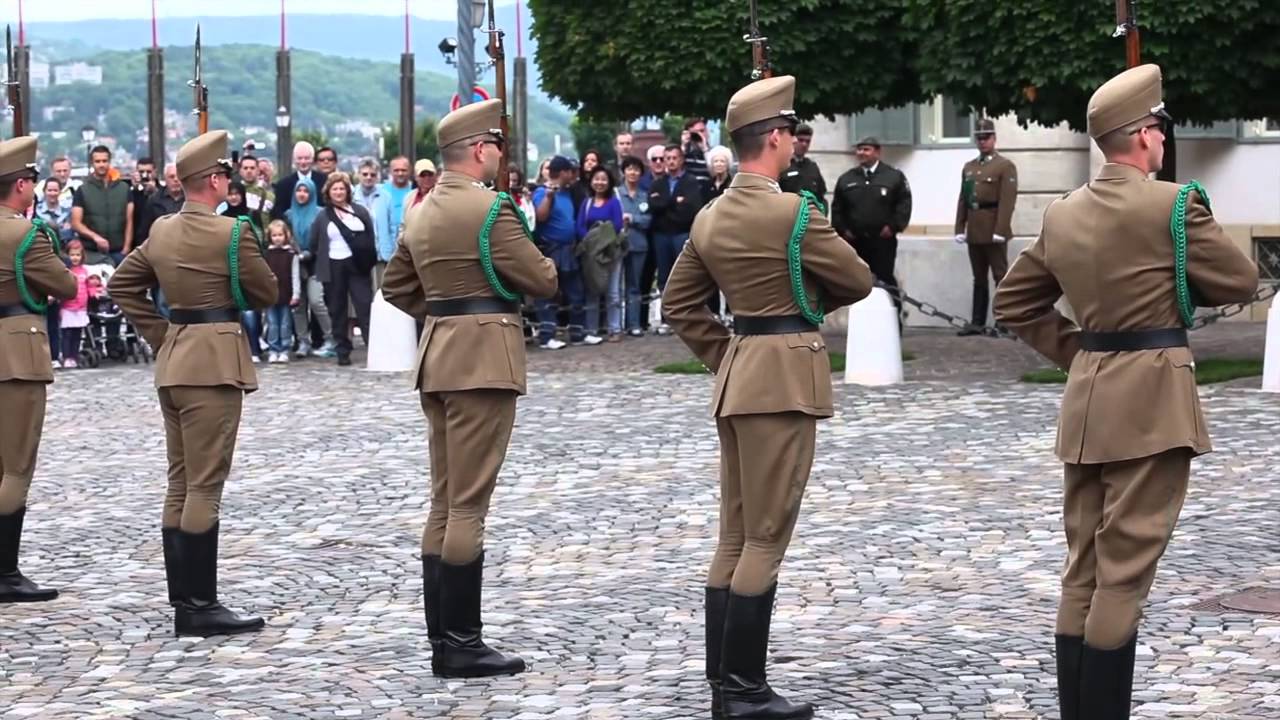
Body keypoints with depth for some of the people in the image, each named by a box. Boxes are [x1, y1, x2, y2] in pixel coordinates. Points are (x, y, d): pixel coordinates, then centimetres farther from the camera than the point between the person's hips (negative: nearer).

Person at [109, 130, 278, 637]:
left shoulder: (161, 231, 9)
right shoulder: (232, 233, -13)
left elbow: (121, 285, 17)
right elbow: (266, 294, -3)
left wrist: (159, 334, 16)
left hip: (172, 362, 8)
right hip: (214, 362, -8)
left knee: (180, 483, 13)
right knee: (205, 485, -7)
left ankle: (183, 597, 18)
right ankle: (199, 606, -6)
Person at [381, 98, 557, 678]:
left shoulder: (422, 212, 12)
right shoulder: (489, 209, -14)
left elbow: (396, 287, 22)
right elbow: (544, 281, -9)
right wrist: (512, 270, 12)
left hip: (438, 356, 9)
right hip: (484, 358, -9)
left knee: (444, 501, 12)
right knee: (469, 504, -7)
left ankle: (441, 636, 16)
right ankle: (461, 645, -5)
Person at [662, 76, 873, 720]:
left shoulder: (710, 217, 9)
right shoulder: (793, 212, -14)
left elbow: (678, 304, 16)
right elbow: (858, 281, -4)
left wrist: (724, 357, 15)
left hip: (736, 377, 8)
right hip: (784, 378, -8)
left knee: (734, 535, 11)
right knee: (766, 538, -5)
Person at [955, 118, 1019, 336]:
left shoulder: (1005, 166, -3)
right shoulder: (969, 167, 16)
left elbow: (1007, 201, -11)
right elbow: (962, 200, 13)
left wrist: (1000, 229, -19)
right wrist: (959, 228, 5)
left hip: (994, 232, -6)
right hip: (974, 233, 6)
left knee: (1000, 277, -2)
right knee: (979, 279, 11)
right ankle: (978, 322, 14)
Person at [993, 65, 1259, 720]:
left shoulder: (1061, 214, 9)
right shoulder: (1172, 204, -11)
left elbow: (1014, 303, 17)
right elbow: (1240, 282, -2)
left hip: (1086, 401, 7)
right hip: (1151, 402, -7)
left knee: (1083, 569, 12)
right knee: (1124, 572, -5)